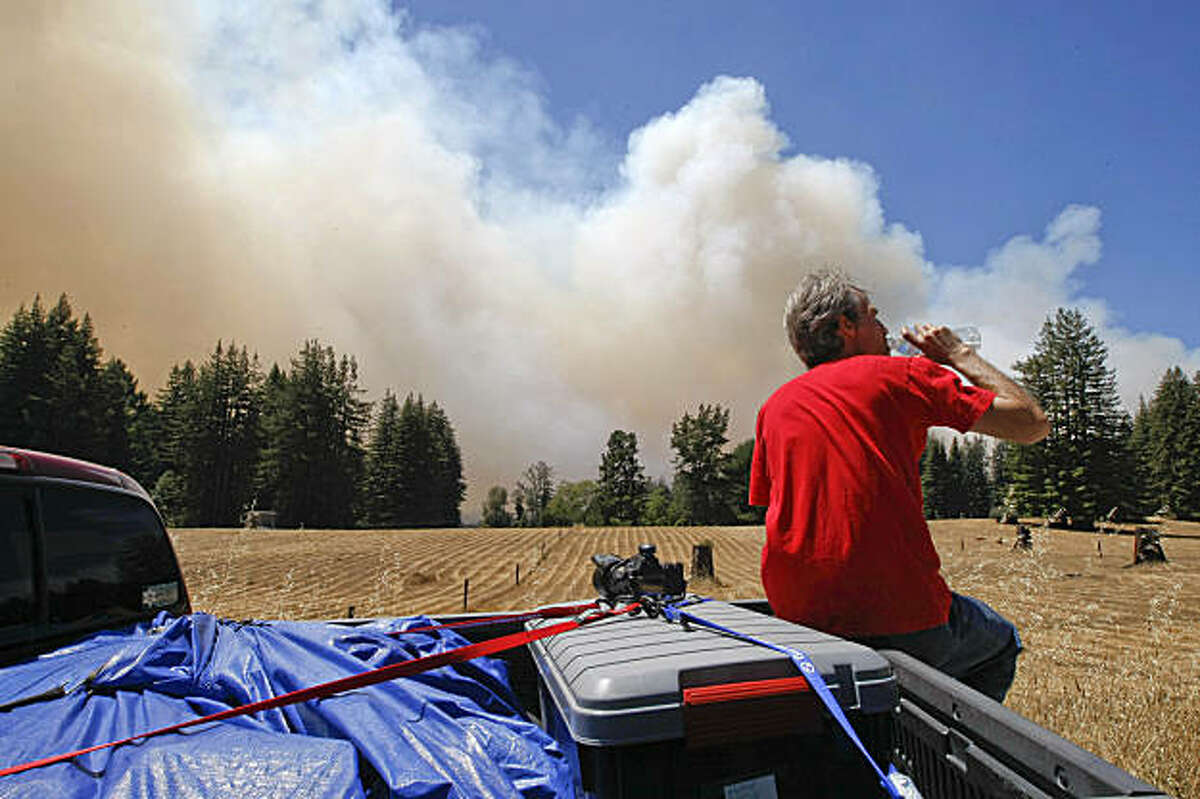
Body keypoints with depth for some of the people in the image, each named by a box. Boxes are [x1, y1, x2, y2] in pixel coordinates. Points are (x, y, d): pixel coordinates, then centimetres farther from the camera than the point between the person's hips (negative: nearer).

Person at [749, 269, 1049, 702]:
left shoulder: (775, 405, 10)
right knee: (1001, 642, 30)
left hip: (796, 617, 5)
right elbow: (1032, 423, 5)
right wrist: (959, 354, 16)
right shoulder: (900, 374, -1)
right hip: (901, 620, -4)